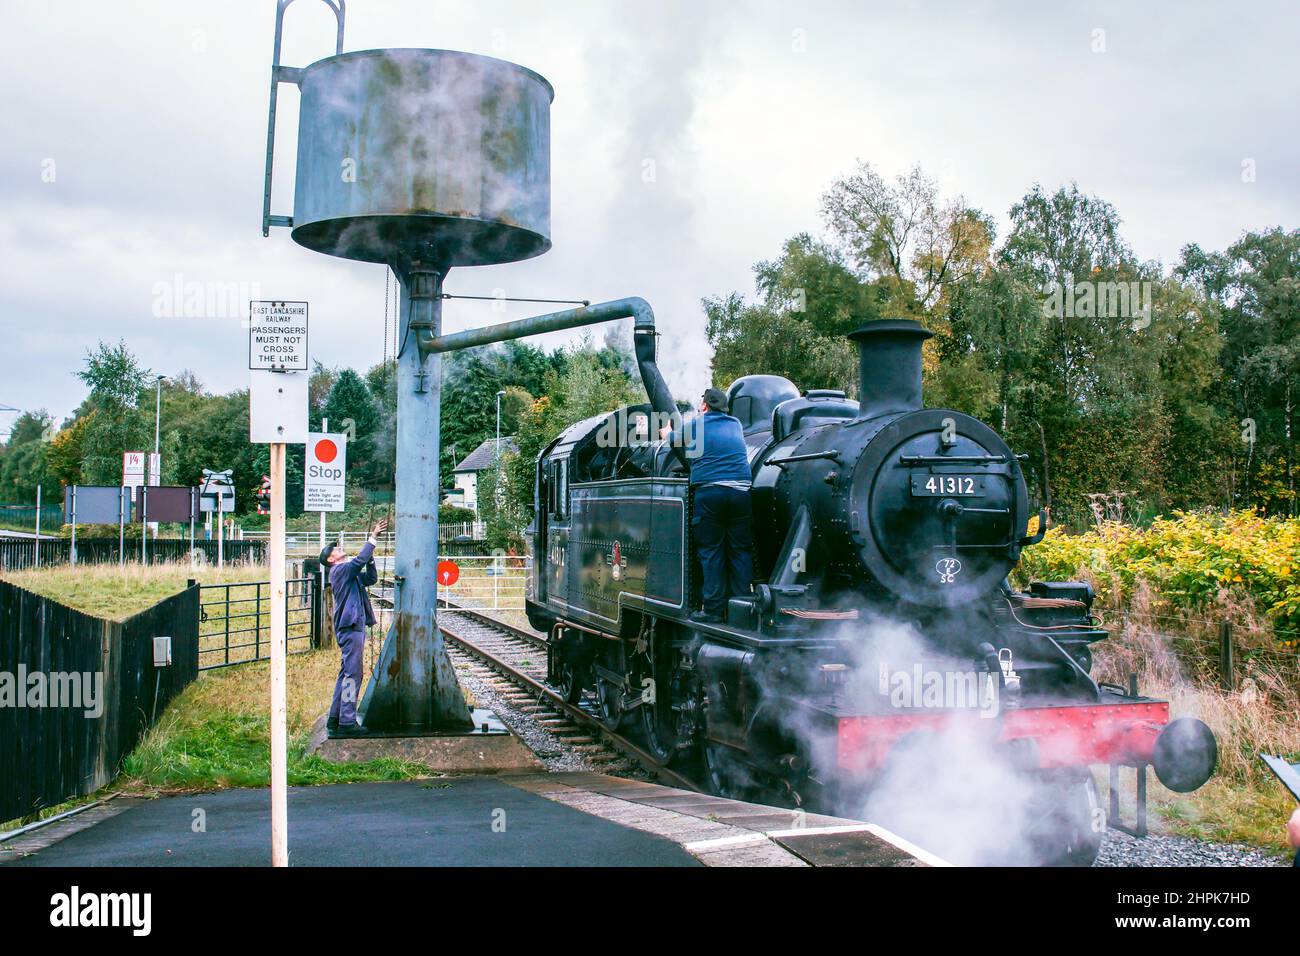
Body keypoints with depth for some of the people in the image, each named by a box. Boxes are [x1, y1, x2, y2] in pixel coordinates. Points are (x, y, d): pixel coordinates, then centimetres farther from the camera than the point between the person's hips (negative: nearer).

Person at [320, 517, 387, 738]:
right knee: (352, 674, -9)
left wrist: (370, 557, 9)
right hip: (350, 627, -10)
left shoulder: (349, 573, 20)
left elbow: (371, 578, 22)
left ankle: (335, 719, 20)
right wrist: (373, 538, -16)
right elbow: (359, 560, -22)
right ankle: (347, 722, -8)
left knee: (347, 673, 14)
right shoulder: (340, 570, -8)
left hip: (353, 626, 10)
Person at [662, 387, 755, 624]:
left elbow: (667, 436, 26)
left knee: (711, 551, 0)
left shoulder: (696, 425, 8)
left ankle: (714, 609, -1)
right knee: (741, 551, 6)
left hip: (709, 491, -3)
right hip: (741, 491, 3)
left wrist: (666, 424, 51)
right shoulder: (736, 424, 19)